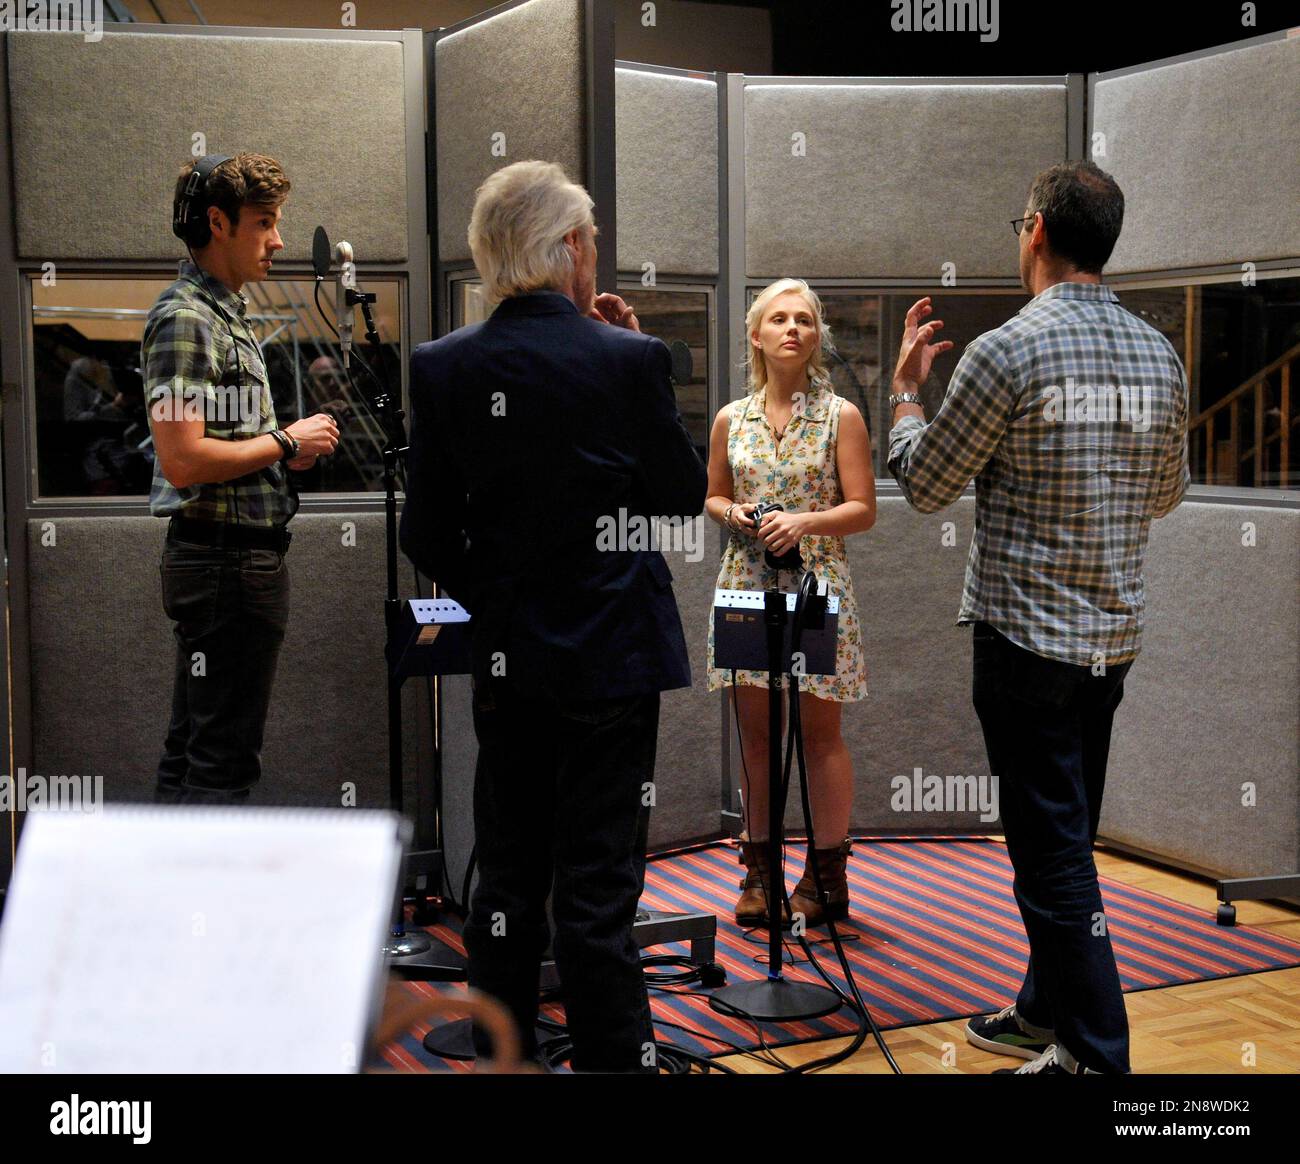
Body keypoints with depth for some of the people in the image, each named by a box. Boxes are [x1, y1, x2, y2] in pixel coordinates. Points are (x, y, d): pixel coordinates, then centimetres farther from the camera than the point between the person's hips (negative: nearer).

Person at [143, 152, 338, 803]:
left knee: (192, 750, 16)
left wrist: (285, 450, 9)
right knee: (224, 759, -4)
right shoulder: (184, 320, -15)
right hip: (226, 560, -10)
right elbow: (183, 462, -24)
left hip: (246, 552, 10)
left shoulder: (224, 315, 17)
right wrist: (286, 442, -13)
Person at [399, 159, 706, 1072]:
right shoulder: (629, 361, -13)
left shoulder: (441, 369, -4)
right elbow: (685, 495, 1)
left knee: (507, 879, 15)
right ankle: (613, 1056, 12)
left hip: (505, 656, 3)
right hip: (610, 654, -3)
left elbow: (428, 536, 0)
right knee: (598, 890, 4)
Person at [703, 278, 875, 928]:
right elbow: (714, 496, 18)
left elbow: (863, 509, -3)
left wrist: (806, 520, -18)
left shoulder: (841, 416, -1)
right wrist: (732, 514, -4)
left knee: (820, 732, 1)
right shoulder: (731, 420, 8)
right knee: (754, 731, 7)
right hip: (746, 584, 3)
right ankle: (759, 868, 17)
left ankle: (826, 875, 11)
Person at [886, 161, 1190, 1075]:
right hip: (1116, 634, 7)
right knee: (1067, 834, 19)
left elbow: (926, 486, -6)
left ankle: (1097, 1054, 3)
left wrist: (906, 388, 9)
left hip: (1027, 634, -7)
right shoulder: (1160, 356, 5)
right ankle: (1049, 1014, 32)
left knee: (1053, 848, -1)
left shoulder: (1007, 353, -16)